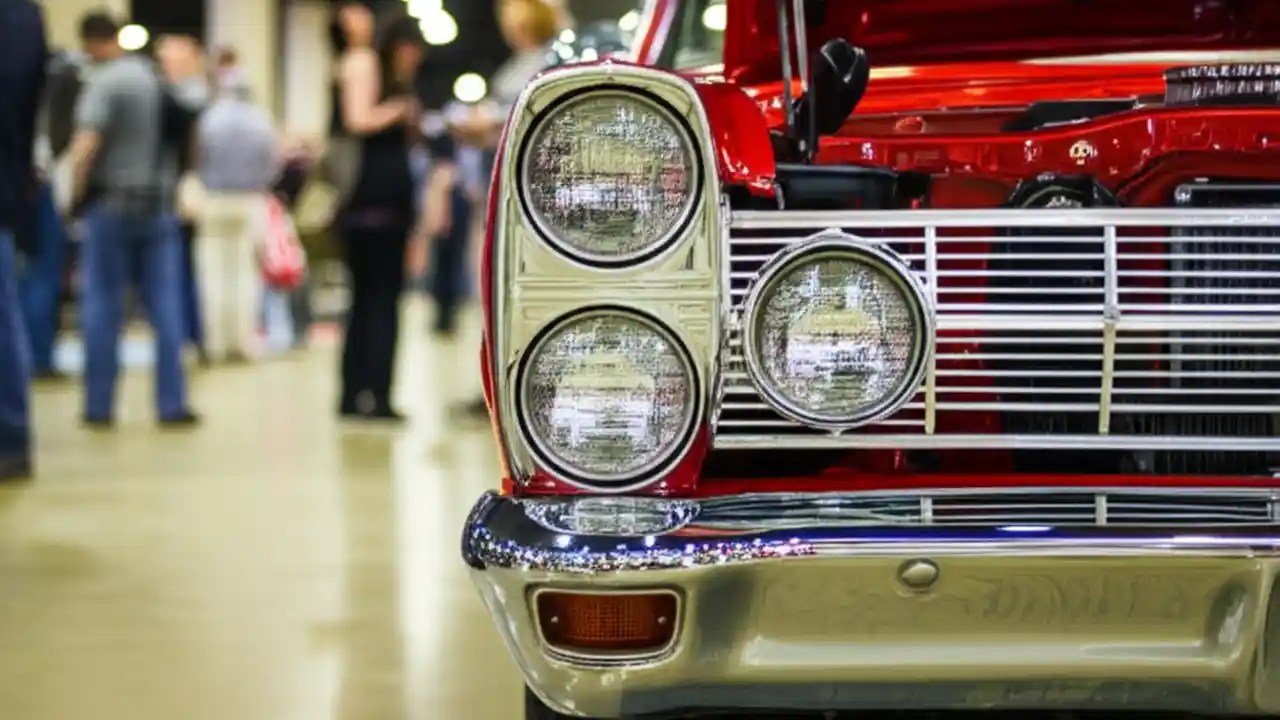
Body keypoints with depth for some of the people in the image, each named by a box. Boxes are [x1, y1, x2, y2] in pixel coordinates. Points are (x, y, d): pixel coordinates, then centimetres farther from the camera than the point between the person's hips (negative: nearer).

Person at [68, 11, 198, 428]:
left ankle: (100, 405, 6)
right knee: (166, 307, 6)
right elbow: (187, 139, 11)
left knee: (102, 306, 4)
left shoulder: (104, 83, -13)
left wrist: (78, 192, -9)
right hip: (159, 204, 5)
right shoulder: (163, 79, 6)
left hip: (112, 202, -5)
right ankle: (172, 404, 4)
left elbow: (86, 146, -21)